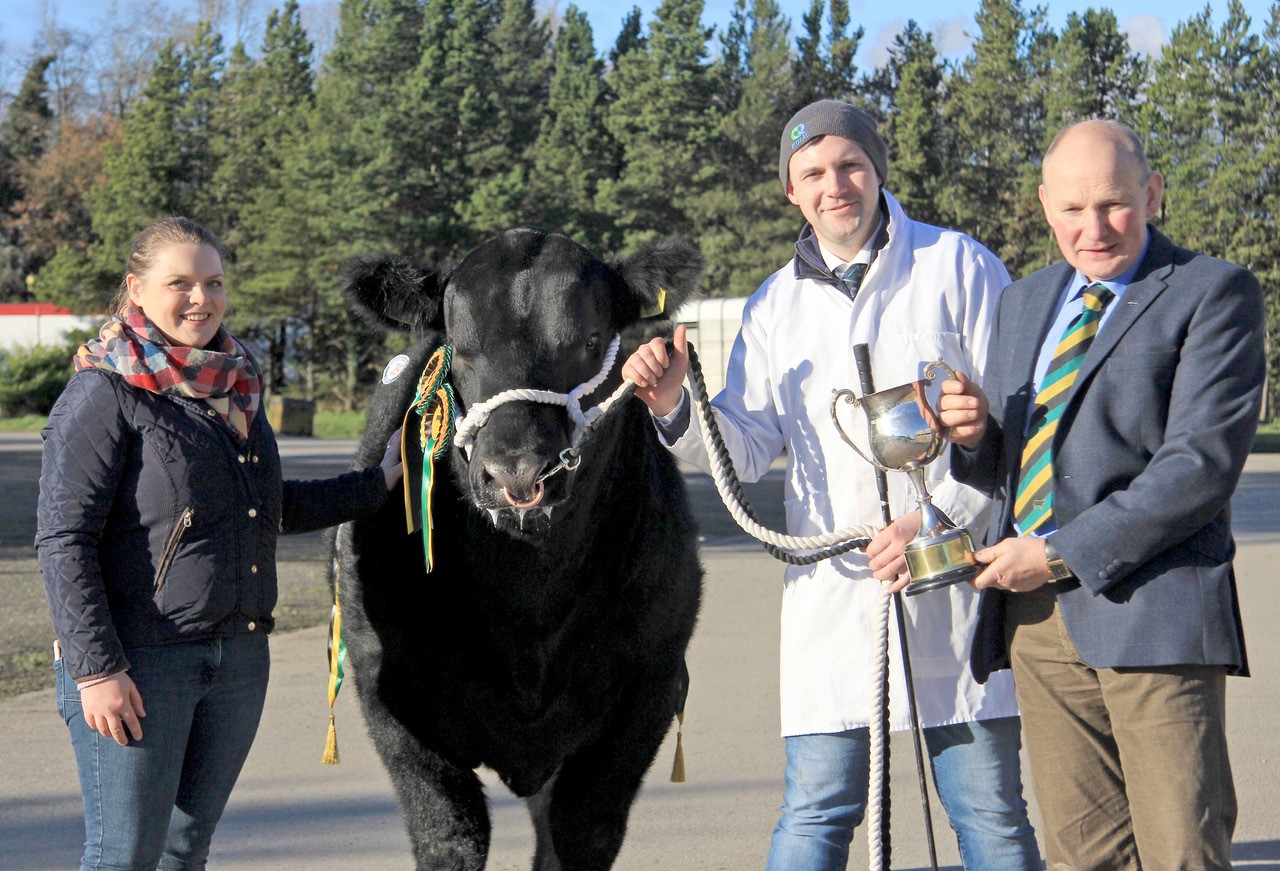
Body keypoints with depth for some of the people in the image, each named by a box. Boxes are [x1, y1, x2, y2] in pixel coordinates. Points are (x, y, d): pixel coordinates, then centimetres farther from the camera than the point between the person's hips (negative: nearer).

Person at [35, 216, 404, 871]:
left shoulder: (236, 386, 13)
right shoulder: (106, 392, -9)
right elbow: (63, 541, -14)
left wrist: (380, 481, 24)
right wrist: (96, 669, -20)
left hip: (239, 657, 7)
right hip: (137, 660, -7)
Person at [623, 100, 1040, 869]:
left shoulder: (958, 267, 2)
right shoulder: (775, 305, 12)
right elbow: (750, 447, 8)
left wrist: (940, 519, -14)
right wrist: (676, 406, -12)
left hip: (957, 581, -2)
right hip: (834, 595, 2)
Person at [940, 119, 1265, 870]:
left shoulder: (1213, 293, 0)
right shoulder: (1027, 302, 21)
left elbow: (1203, 464, -11)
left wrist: (1061, 554, -13)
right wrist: (975, 433, 0)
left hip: (1149, 610, -6)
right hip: (1035, 616, 6)